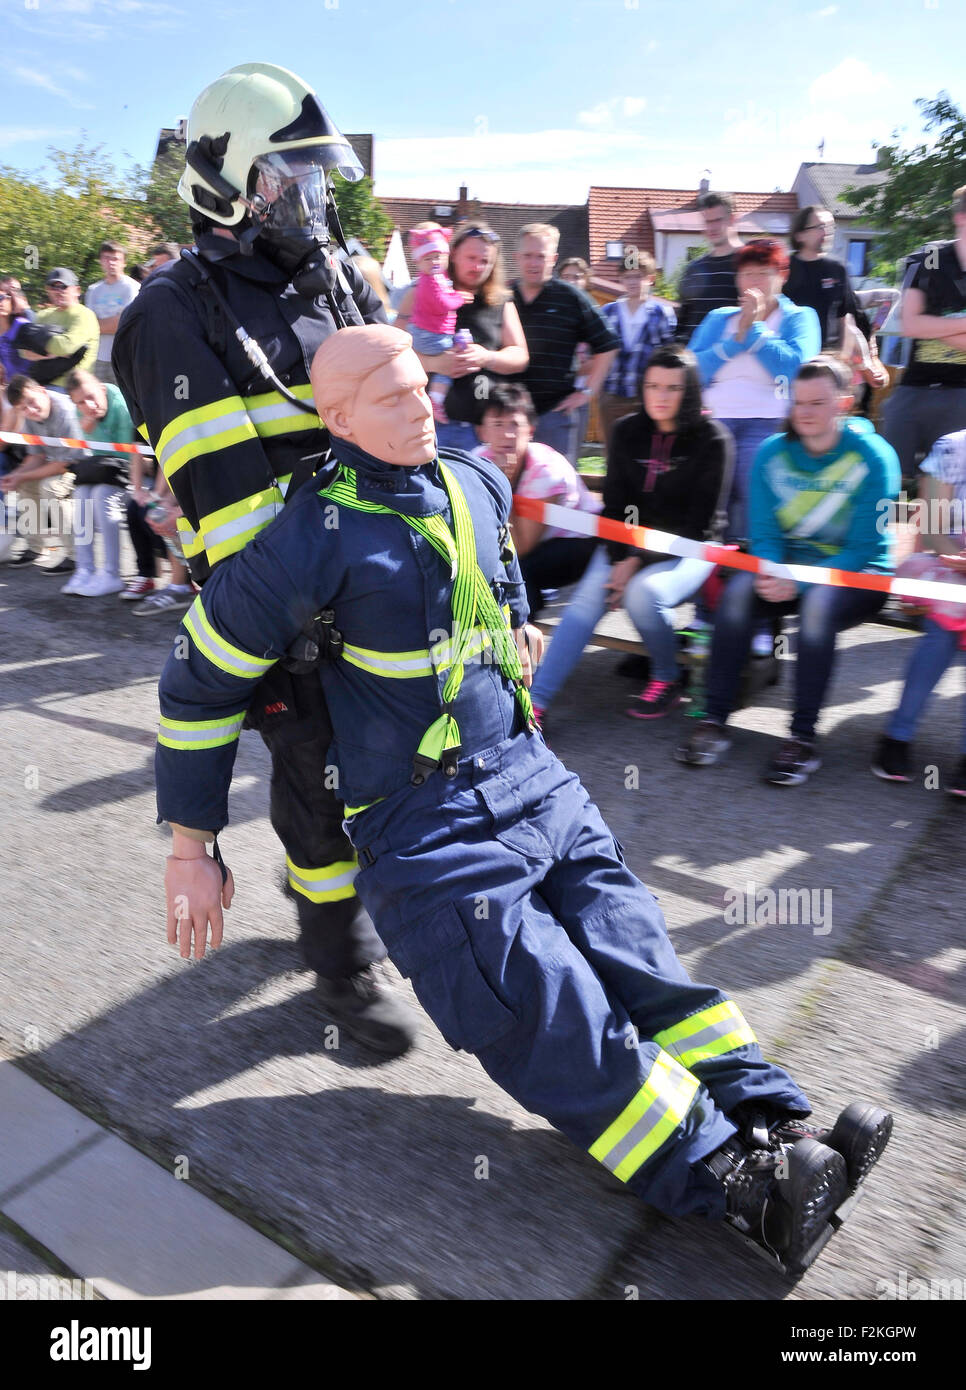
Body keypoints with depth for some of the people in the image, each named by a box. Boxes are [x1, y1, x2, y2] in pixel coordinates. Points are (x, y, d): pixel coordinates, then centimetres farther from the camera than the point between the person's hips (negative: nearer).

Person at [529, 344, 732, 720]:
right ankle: (536, 701, -29)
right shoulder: (627, 431, 5)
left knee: (643, 593, -33)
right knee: (587, 597, -23)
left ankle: (667, 678, -4)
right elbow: (614, 504, 6)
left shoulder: (711, 439, -7)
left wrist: (640, 561, -17)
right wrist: (621, 559, -11)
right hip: (628, 544, 4)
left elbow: (699, 523, -10)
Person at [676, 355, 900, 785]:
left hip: (857, 575, -3)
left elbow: (864, 548, -16)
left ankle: (803, 737, -26)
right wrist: (770, 574, -24)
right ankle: (714, 721, -23)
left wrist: (800, 583, -30)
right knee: (738, 592, -28)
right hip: (789, 568, 3)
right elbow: (764, 534, -1)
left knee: (818, 604, -36)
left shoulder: (874, 457, -11)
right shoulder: (773, 453, 1)